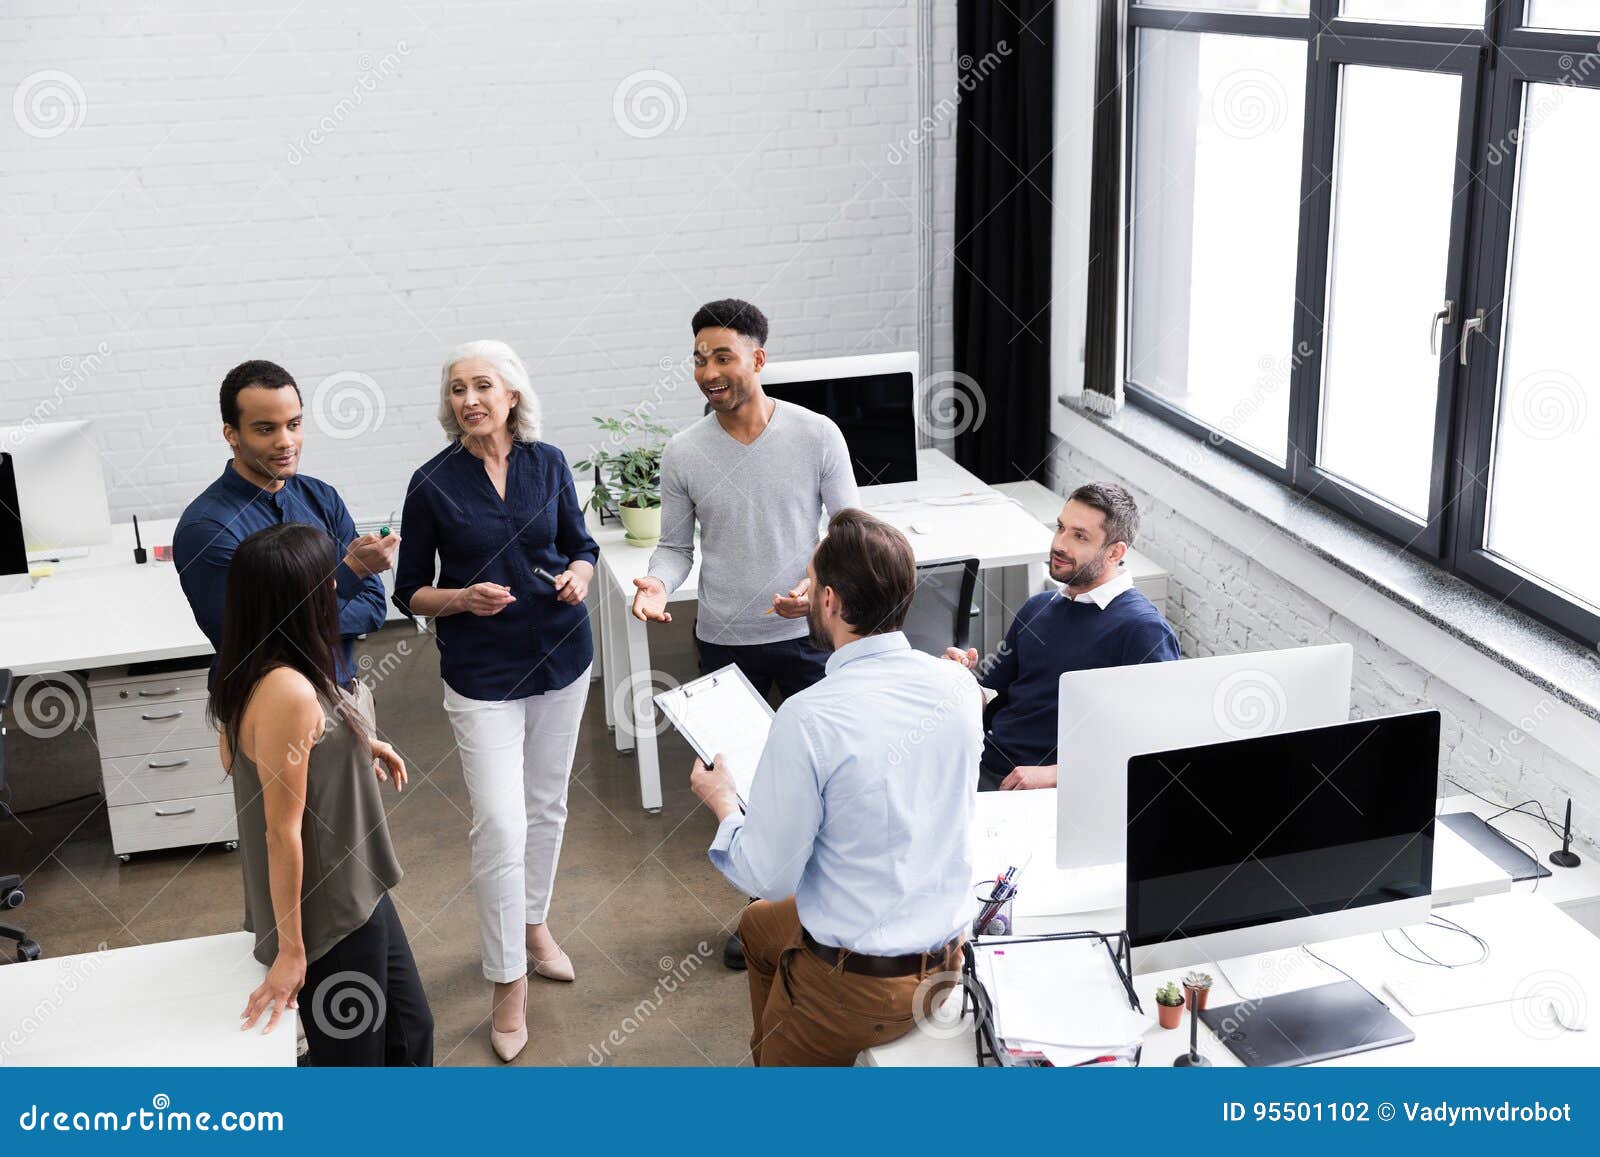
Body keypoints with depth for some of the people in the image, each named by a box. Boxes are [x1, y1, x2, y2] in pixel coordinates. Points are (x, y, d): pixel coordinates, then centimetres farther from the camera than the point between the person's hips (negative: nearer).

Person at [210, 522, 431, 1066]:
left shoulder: (255, 670, 0)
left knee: (410, 1031, 21)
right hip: (327, 913, -9)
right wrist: (290, 950, -18)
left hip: (354, 889, 9)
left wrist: (356, 745, 13)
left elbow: (236, 754, 17)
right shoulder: (289, 692, -29)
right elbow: (282, 831, -25)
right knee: (353, 1054, 10)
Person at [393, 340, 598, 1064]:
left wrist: (579, 573, -12)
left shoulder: (548, 463, -2)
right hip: (481, 675, -3)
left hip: (561, 657, 3)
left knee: (547, 804, 17)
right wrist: (465, 598, -21)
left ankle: (533, 922, 40)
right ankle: (509, 982, 6)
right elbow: (410, 592, -2)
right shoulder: (433, 483, -8)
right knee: (499, 827, -8)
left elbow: (581, 544, 11)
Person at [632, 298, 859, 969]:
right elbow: (677, 546, 5)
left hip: (806, 635, -1)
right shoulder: (684, 453, -5)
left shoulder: (817, 436, -9)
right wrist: (657, 584, -17)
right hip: (724, 642, 2)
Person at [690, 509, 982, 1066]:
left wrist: (723, 804, 1)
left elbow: (769, 876, -18)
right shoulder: (958, 685, -8)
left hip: (856, 982, -7)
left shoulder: (808, 719, -27)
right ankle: (768, 1048, 47)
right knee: (758, 925, 31)